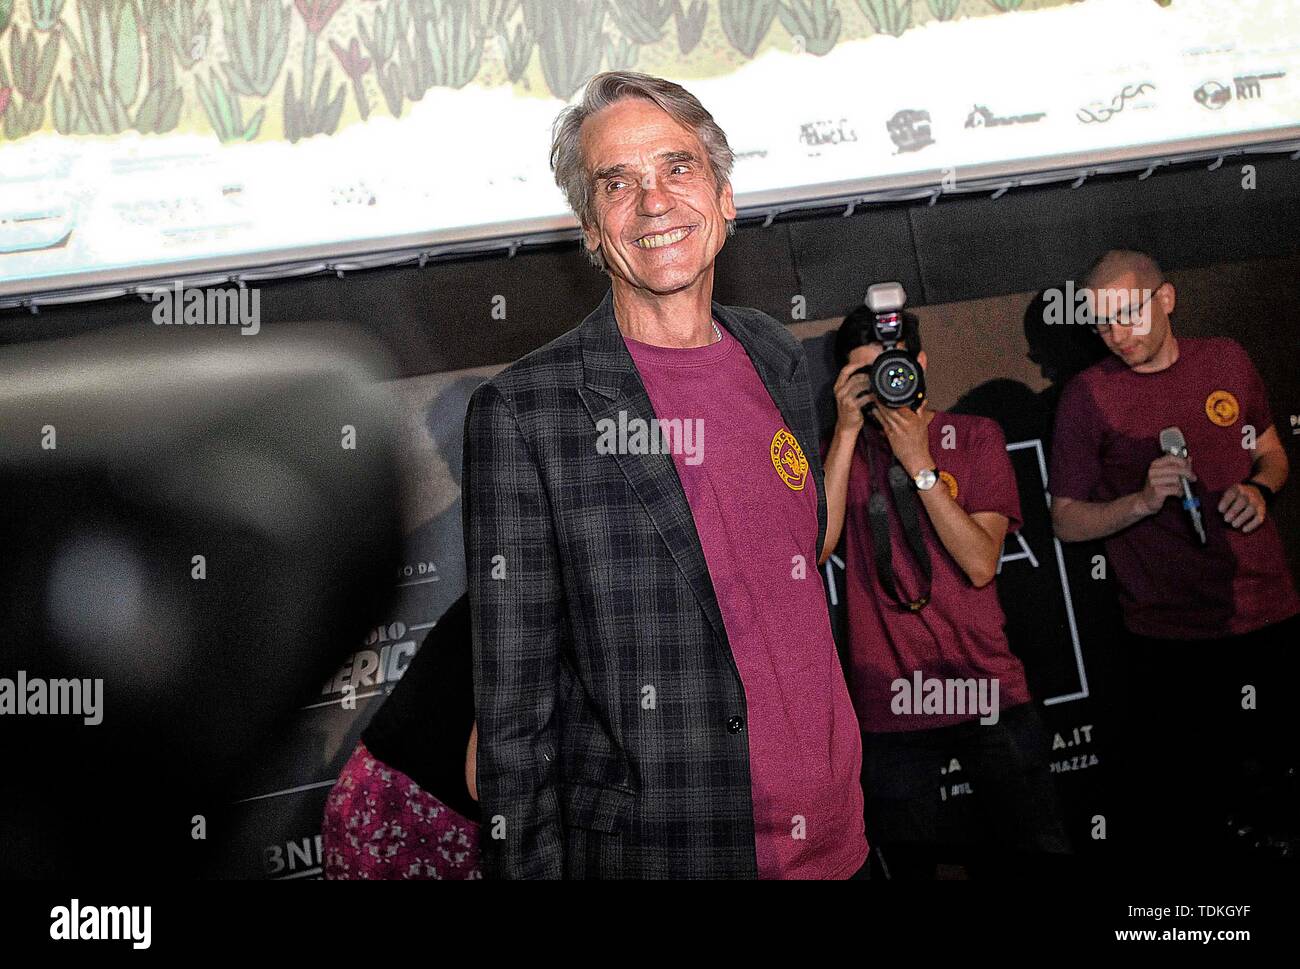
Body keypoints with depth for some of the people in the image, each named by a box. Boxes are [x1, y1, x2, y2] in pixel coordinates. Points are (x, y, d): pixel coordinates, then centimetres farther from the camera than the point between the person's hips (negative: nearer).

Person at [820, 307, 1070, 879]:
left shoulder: (975, 436, 4)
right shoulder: (842, 449, 7)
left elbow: (980, 564, -8)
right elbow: (816, 546, -12)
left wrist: (920, 464, -14)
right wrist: (848, 431, -13)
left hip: (986, 687, 0)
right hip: (890, 700, 0)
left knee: (1036, 856, 5)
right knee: (911, 864, 10)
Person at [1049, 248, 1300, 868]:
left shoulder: (1225, 360, 6)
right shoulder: (1089, 395, -6)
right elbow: (1066, 521, -4)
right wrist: (1143, 501, -20)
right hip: (1171, 641, -4)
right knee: (1181, 824, 1)